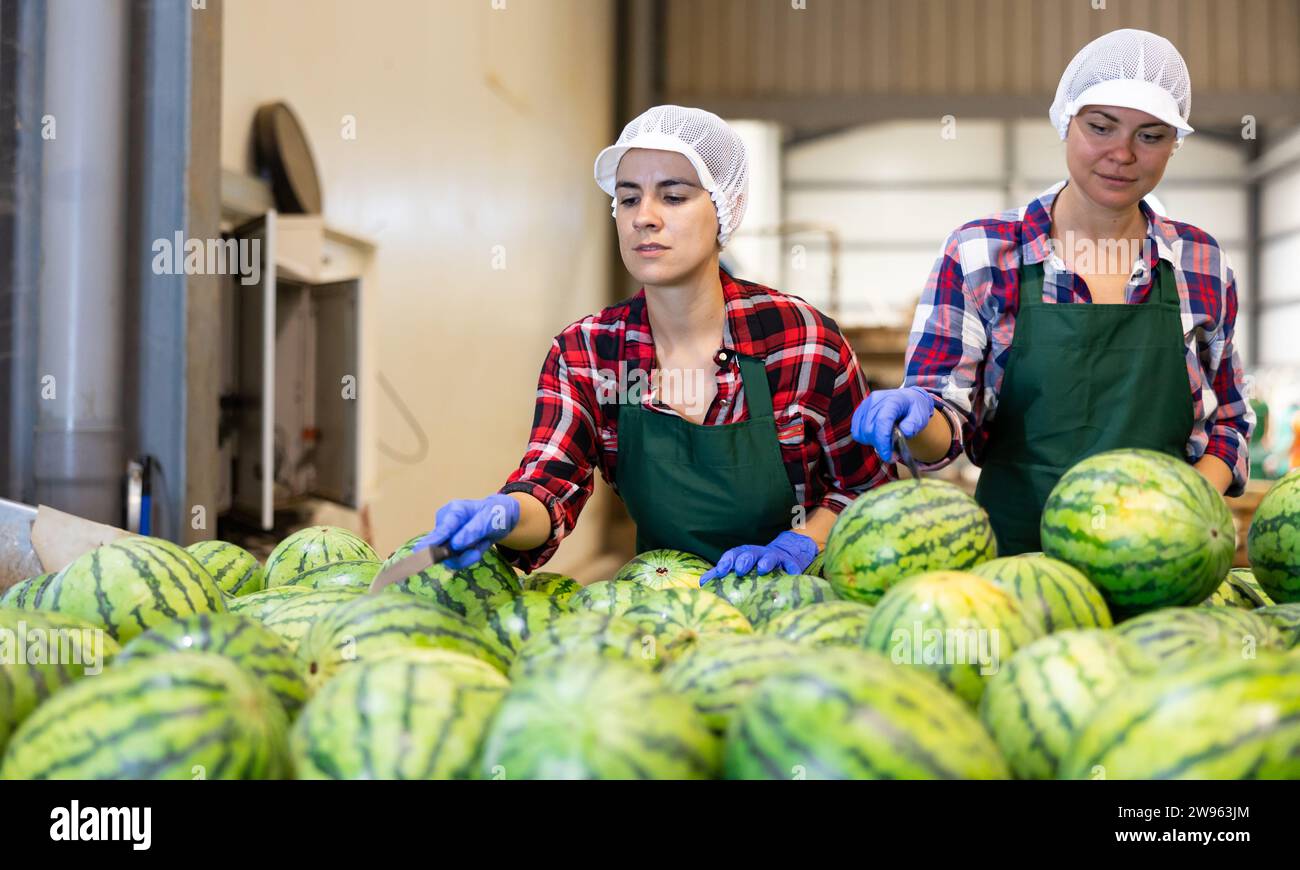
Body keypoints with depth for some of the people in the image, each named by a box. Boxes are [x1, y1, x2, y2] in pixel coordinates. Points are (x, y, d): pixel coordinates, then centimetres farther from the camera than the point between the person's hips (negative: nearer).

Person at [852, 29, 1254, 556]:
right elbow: (948, 425, -1)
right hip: (1017, 549, -1)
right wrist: (919, 416, -24)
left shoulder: (1202, 264, 9)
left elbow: (1227, 421, 18)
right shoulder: (979, 254, 1)